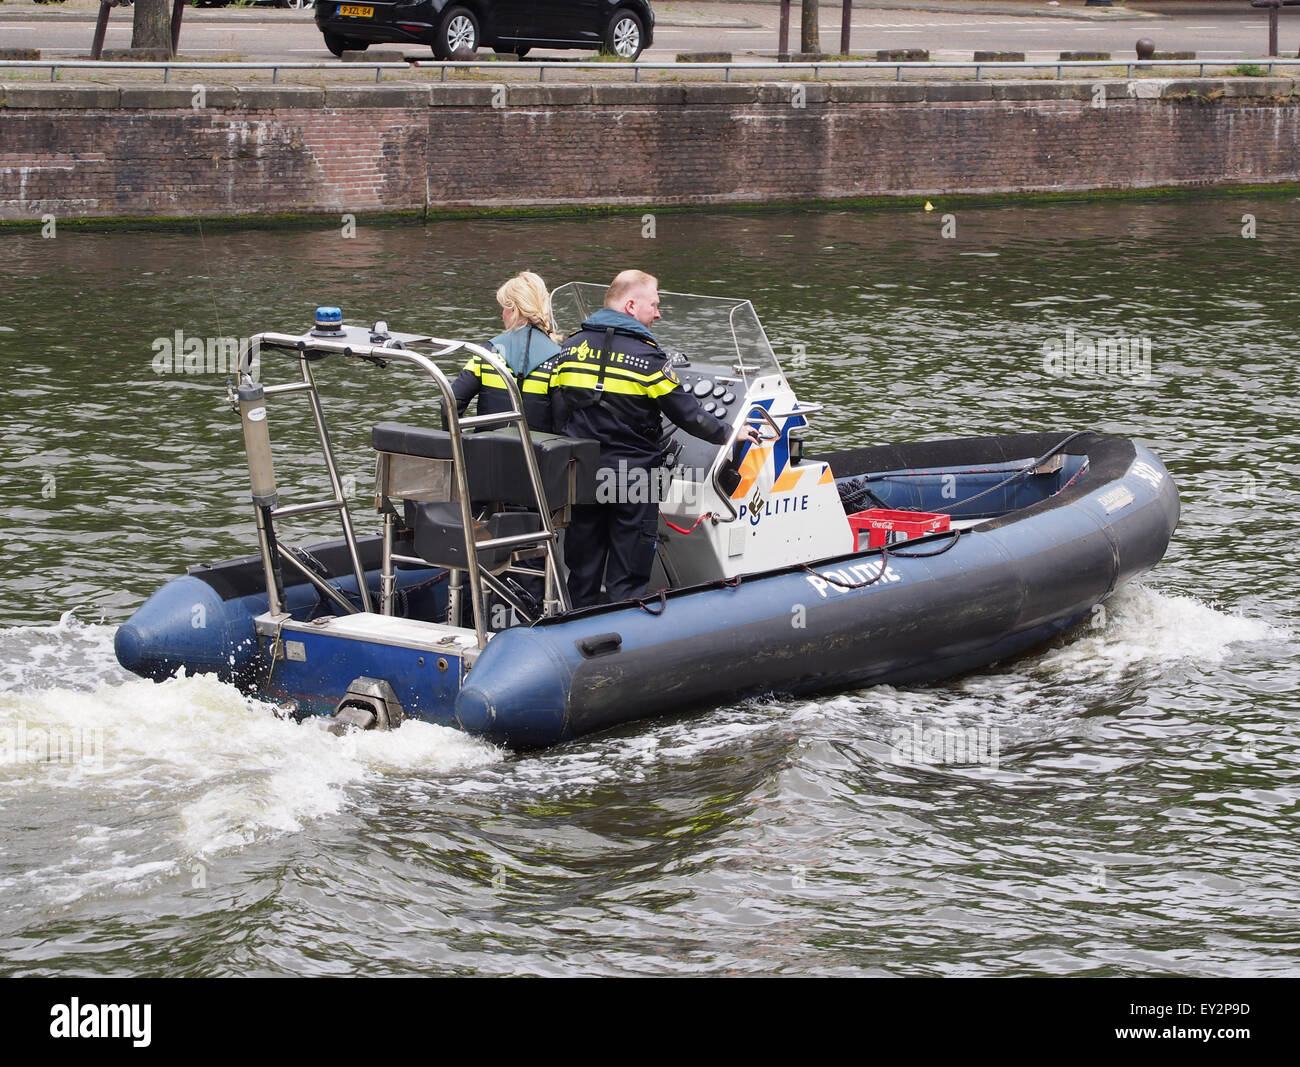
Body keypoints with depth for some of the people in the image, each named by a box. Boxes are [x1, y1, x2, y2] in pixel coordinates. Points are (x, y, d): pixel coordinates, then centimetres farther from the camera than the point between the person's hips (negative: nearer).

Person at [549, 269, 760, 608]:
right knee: (627, 579, 3)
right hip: (632, 474, -4)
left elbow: (557, 412, 5)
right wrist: (728, 433, 5)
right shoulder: (646, 355, -11)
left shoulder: (571, 347, 4)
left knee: (582, 570, 14)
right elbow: (685, 413, -8)